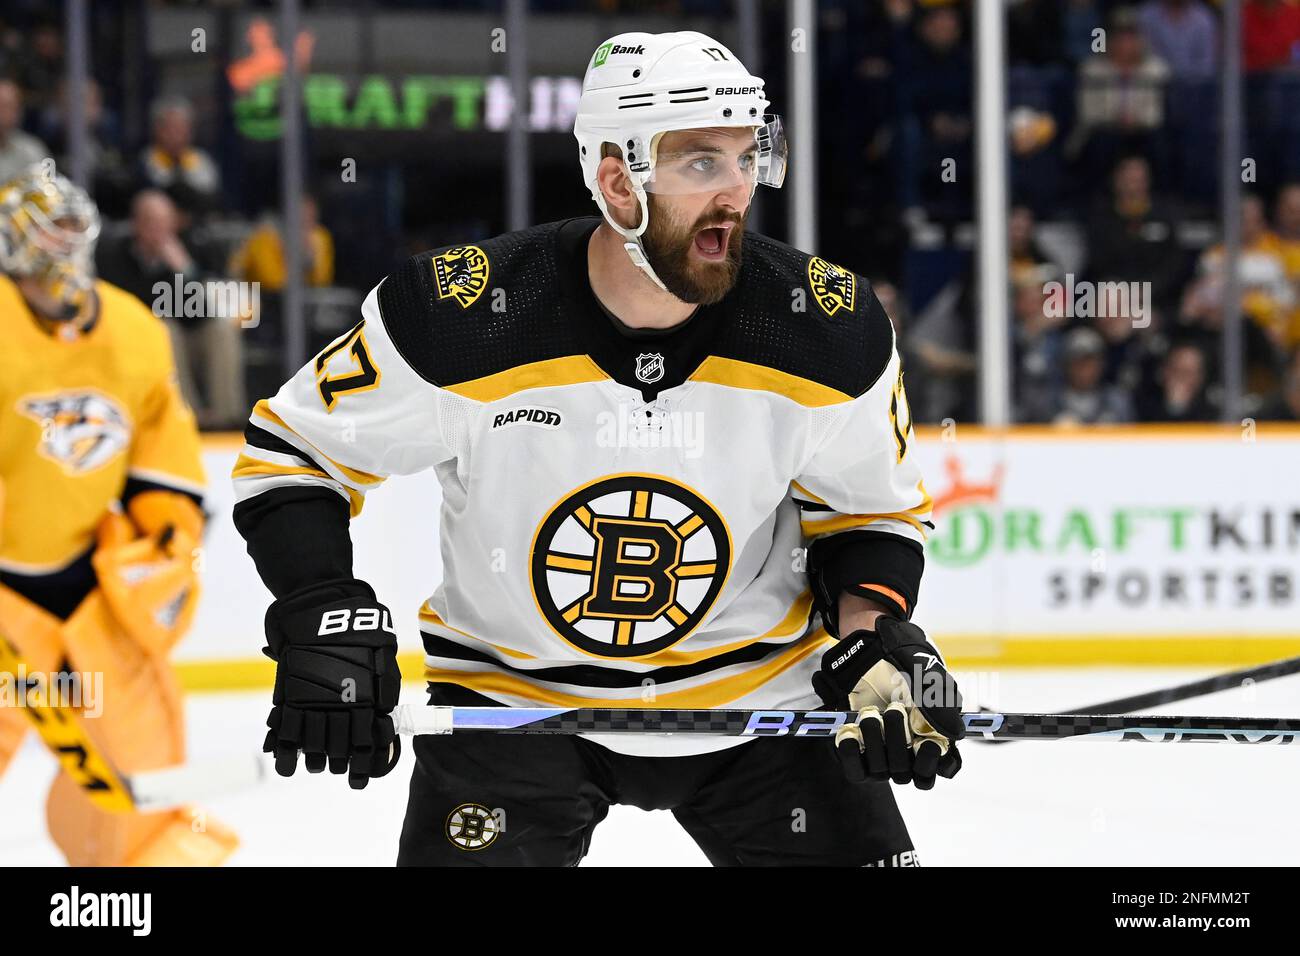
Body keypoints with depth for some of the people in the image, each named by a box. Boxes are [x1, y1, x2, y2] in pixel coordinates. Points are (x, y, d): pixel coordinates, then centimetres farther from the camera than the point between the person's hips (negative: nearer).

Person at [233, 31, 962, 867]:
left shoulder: (829, 331, -14)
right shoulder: (460, 316, -21)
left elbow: (874, 510, 3)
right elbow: (292, 450, -8)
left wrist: (876, 641, -16)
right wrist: (326, 619, -21)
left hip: (754, 691, 2)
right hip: (511, 696, -2)